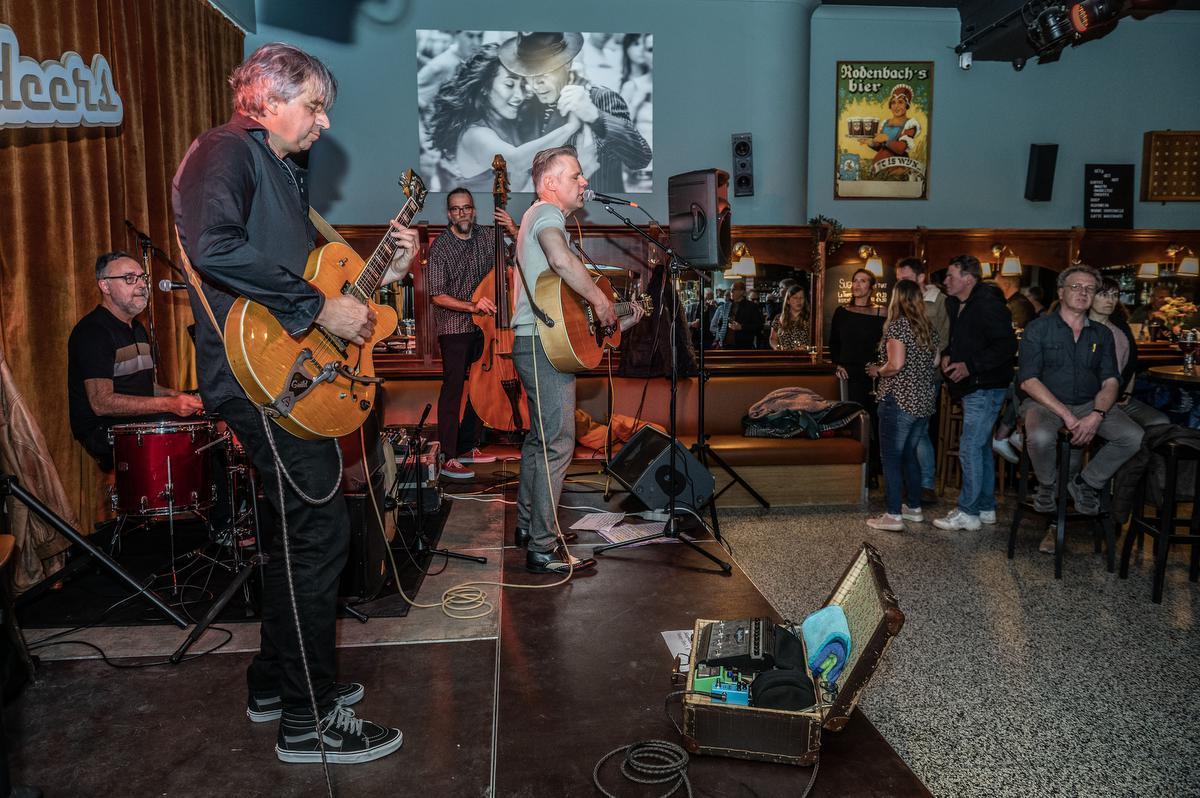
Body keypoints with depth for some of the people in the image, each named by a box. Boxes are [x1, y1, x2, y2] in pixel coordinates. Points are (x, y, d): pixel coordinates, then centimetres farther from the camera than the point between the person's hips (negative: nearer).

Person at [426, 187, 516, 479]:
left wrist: (513, 231, -7)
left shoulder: (488, 237, 5)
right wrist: (472, 306, -24)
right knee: (453, 388, -10)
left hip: (486, 326, 6)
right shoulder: (440, 247, -8)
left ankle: (467, 447, 23)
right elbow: (437, 296, -12)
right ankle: (449, 459, -9)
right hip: (454, 327, -5)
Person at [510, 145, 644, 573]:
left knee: (540, 437, 19)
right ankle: (543, 549, -7)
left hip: (536, 344, 11)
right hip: (545, 343, -11)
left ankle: (527, 524, 30)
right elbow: (560, 258, -31)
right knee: (558, 444, -10)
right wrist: (600, 298, -20)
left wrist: (617, 323, 18)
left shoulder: (540, 217, 26)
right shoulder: (546, 211, -6)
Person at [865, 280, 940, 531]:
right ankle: (914, 508, 25)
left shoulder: (897, 325, -13)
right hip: (924, 401, 8)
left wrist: (877, 371, -4)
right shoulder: (929, 326, 9)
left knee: (892, 457, -2)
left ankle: (894, 516, -2)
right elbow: (936, 362, 15)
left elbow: (896, 364, -21)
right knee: (909, 454, 18)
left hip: (899, 400, -8)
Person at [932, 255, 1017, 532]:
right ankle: (986, 508, 26)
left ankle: (968, 512, 1)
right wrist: (947, 355, 6)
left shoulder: (988, 305, -18)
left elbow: (1007, 346, -23)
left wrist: (970, 366, -25)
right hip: (972, 387, 10)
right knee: (982, 447, 16)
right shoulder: (957, 305, 12)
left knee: (970, 448, -8)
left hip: (985, 387, -10)